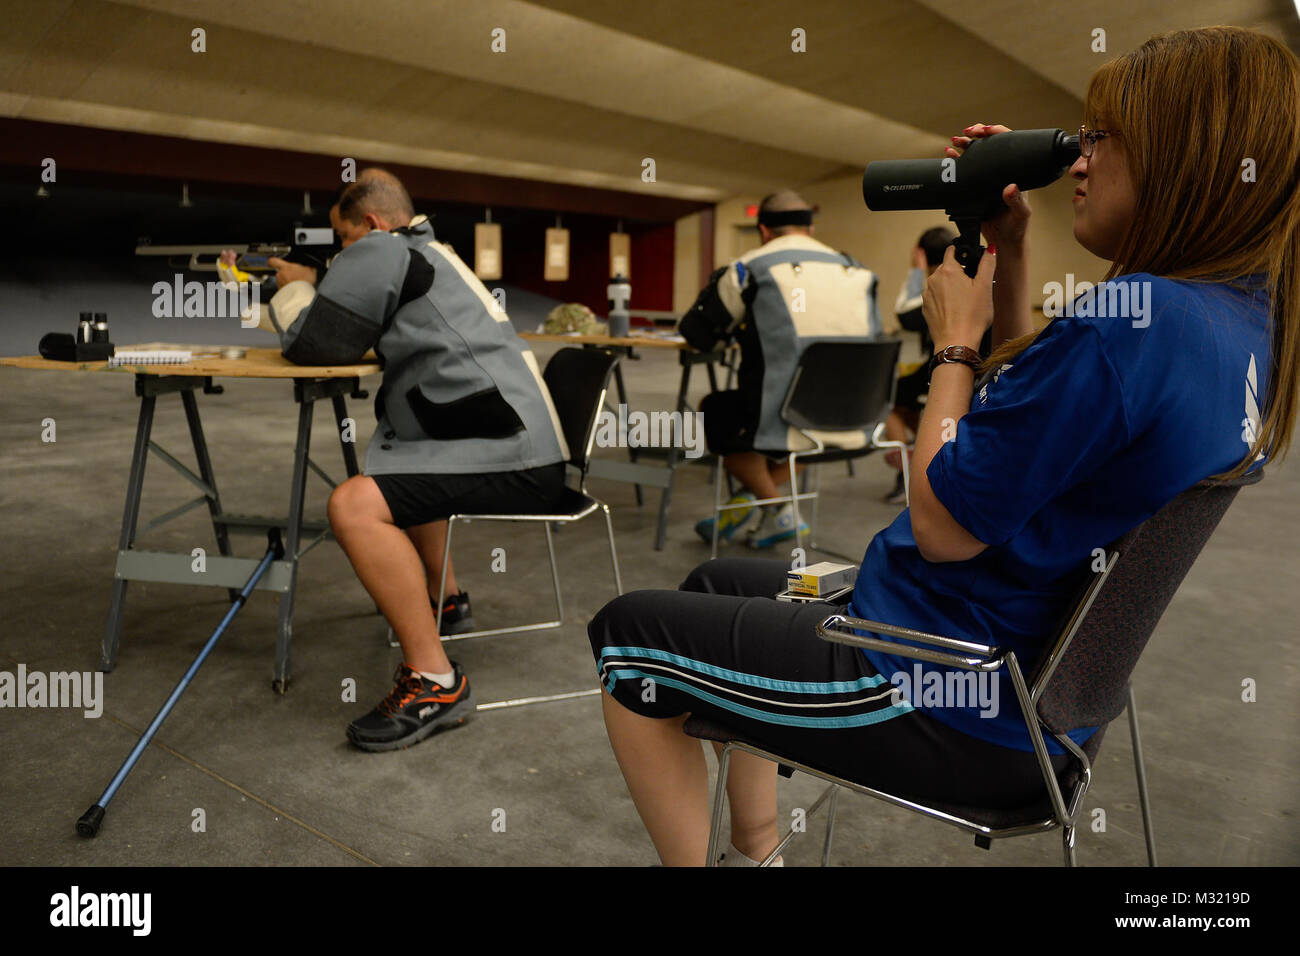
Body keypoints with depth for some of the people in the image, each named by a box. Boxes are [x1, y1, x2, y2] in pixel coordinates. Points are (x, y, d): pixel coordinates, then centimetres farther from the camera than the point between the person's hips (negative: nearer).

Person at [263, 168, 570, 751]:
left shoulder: (378, 252, -5)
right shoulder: (428, 253, 24)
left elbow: (308, 342, -4)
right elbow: (357, 338, 31)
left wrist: (295, 288, 15)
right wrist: (308, 286, 23)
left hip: (514, 457, -11)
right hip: (518, 441, 11)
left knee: (354, 505, -24)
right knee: (392, 468, 34)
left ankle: (435, 681, -18)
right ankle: (445, 600, 43)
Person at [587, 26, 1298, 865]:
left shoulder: (1139, 318, -27)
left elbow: (943, 526, -23)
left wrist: (954, 339, -11)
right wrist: (1011, 253, 7)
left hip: (964, 709, -10)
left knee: (629, 638, 2)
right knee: (718, 583, 25)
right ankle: (757, 852, 32)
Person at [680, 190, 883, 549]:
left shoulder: (750, 269, -1)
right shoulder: (858, 273, 10)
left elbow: (697, 334, 7)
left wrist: (742, 331, 29)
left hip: (785, 425, -4)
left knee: (712, 411, 24)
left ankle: (778, 510, 21)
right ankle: (751, 502, 26)